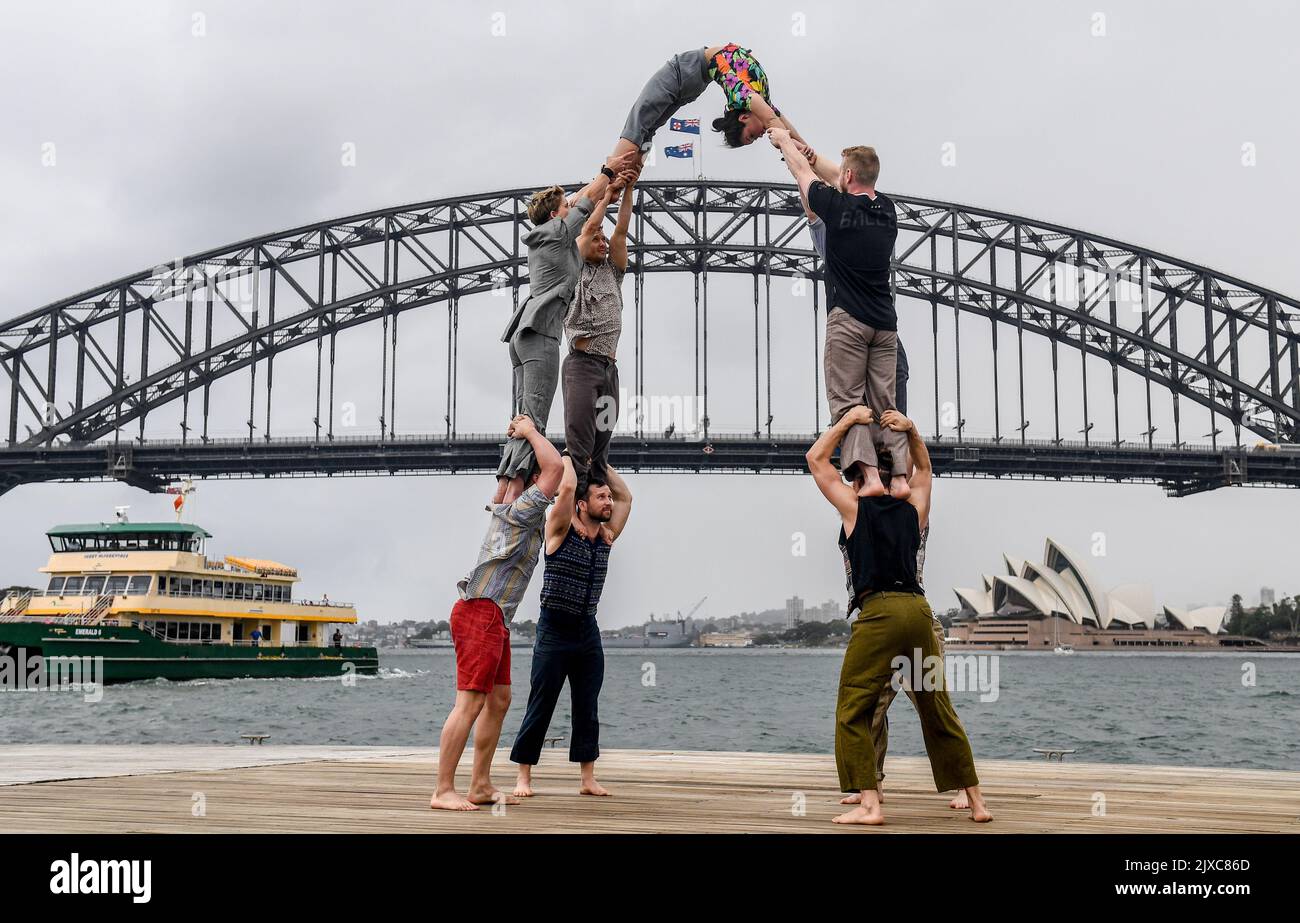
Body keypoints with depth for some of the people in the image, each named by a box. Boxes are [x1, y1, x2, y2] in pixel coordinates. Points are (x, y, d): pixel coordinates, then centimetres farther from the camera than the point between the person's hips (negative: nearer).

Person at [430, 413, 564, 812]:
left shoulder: (514, 506, 19)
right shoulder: (524, 510, -8)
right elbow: (555, 468, -19)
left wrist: (525, 436, 28)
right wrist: (530, 432, -5)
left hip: (494, 618, 10)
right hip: (481, 613, -10)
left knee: (499, 700, 12)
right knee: (469, 703, -12)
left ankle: (480, 786, 16)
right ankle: (443, 791, -11)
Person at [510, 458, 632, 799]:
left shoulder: (607, 537, 9)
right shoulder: (562, 531, -7)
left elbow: (626, 496, 14)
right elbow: (567, 487, -22)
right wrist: (568, 458, -4)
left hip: (588, 631, 5)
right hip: (554, 630, -5)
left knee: (587, 709, 6)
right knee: (540, 707, -2)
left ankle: (588, 779, 10)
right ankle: (523, 777, 5)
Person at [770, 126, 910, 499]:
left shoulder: (837, 206, -5)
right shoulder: (886, 209, 11)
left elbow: (802, 172, 13)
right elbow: (856, 188, 30)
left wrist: (783, 141, 34)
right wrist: (804, 148, 41)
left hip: (848, 319, -5)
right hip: (884, 321, 5)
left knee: (847, 402, -3)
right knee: (884, 404, 7)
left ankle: (869, 474, -17)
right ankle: (899, 477, -4)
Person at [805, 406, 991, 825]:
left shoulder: (855, 507, 8)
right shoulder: (913, 509, 19)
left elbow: (816, 458, 17)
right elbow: (924, 469, 39)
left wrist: (849, 419, 22)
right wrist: (911, 432, 27)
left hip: (878, 611, -5)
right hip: (919, 610, 5)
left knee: (852, 713, -1)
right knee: (939, 714, 14)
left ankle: (869, 805, -11)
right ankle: (976, 802, 17)